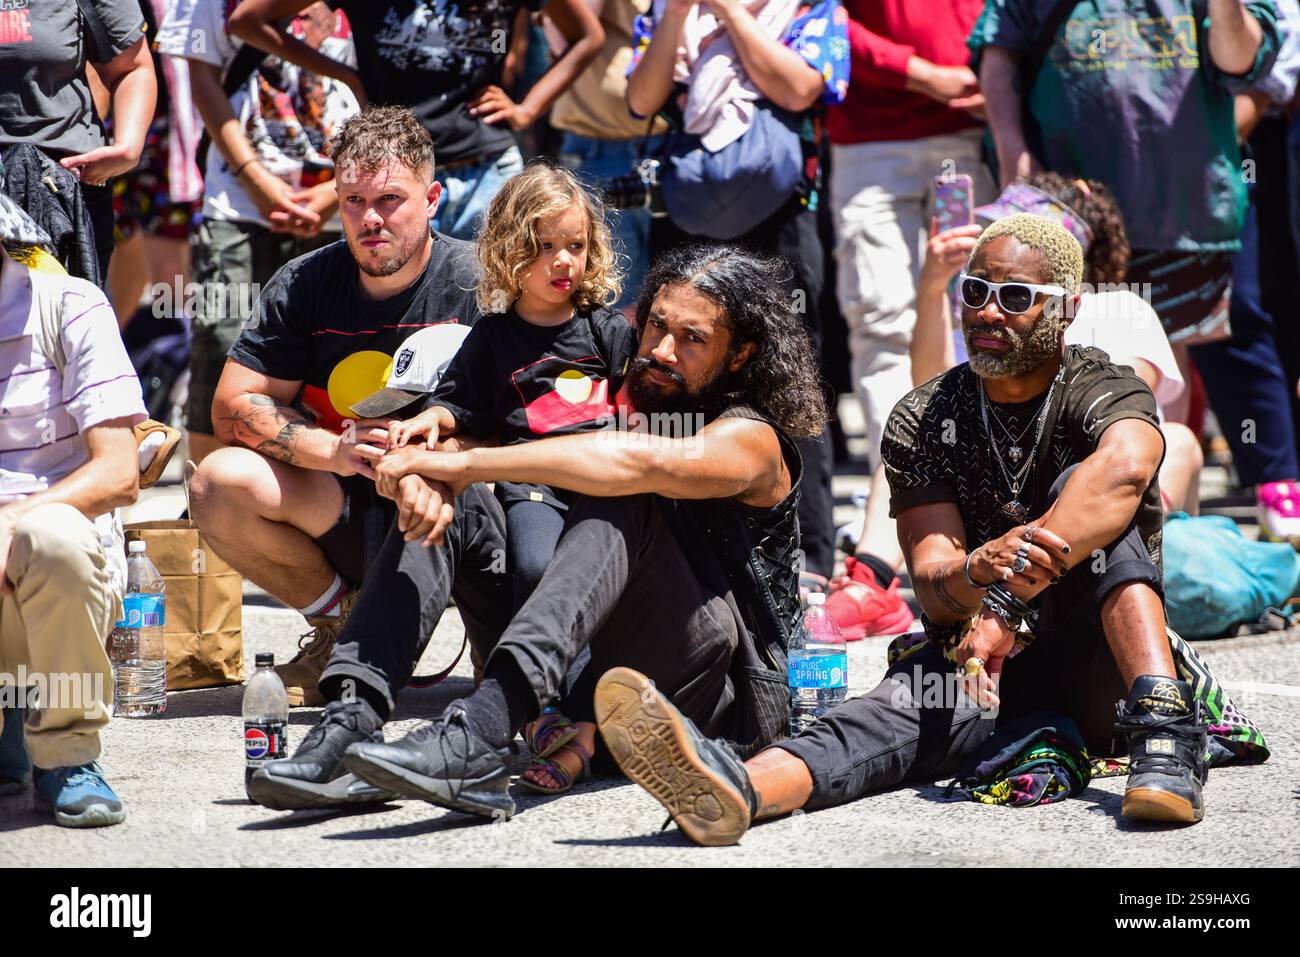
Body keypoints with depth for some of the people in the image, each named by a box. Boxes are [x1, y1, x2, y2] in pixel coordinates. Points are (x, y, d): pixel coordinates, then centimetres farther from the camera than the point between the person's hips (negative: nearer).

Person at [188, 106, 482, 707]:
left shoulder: (479, 284, -9)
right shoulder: (304, 286, 0)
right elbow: (233, 409, -3)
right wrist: (335, 450, -21)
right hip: (338, 511, 3)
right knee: (220, 483, -23)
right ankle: (341, 622, 4)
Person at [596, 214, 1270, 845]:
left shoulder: (1102, 392, -3)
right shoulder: (921, 421, 6)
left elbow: (1126, 467, -30)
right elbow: (931, 587, -5)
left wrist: (1009, 600, -41)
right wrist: (982, 568, -32)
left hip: (1094, 669, -1)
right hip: (979, 661, 2)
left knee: (1084, 490, -24)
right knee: (911, 701, -32)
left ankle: (1165, 735, -43)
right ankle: (737, 788, -64)